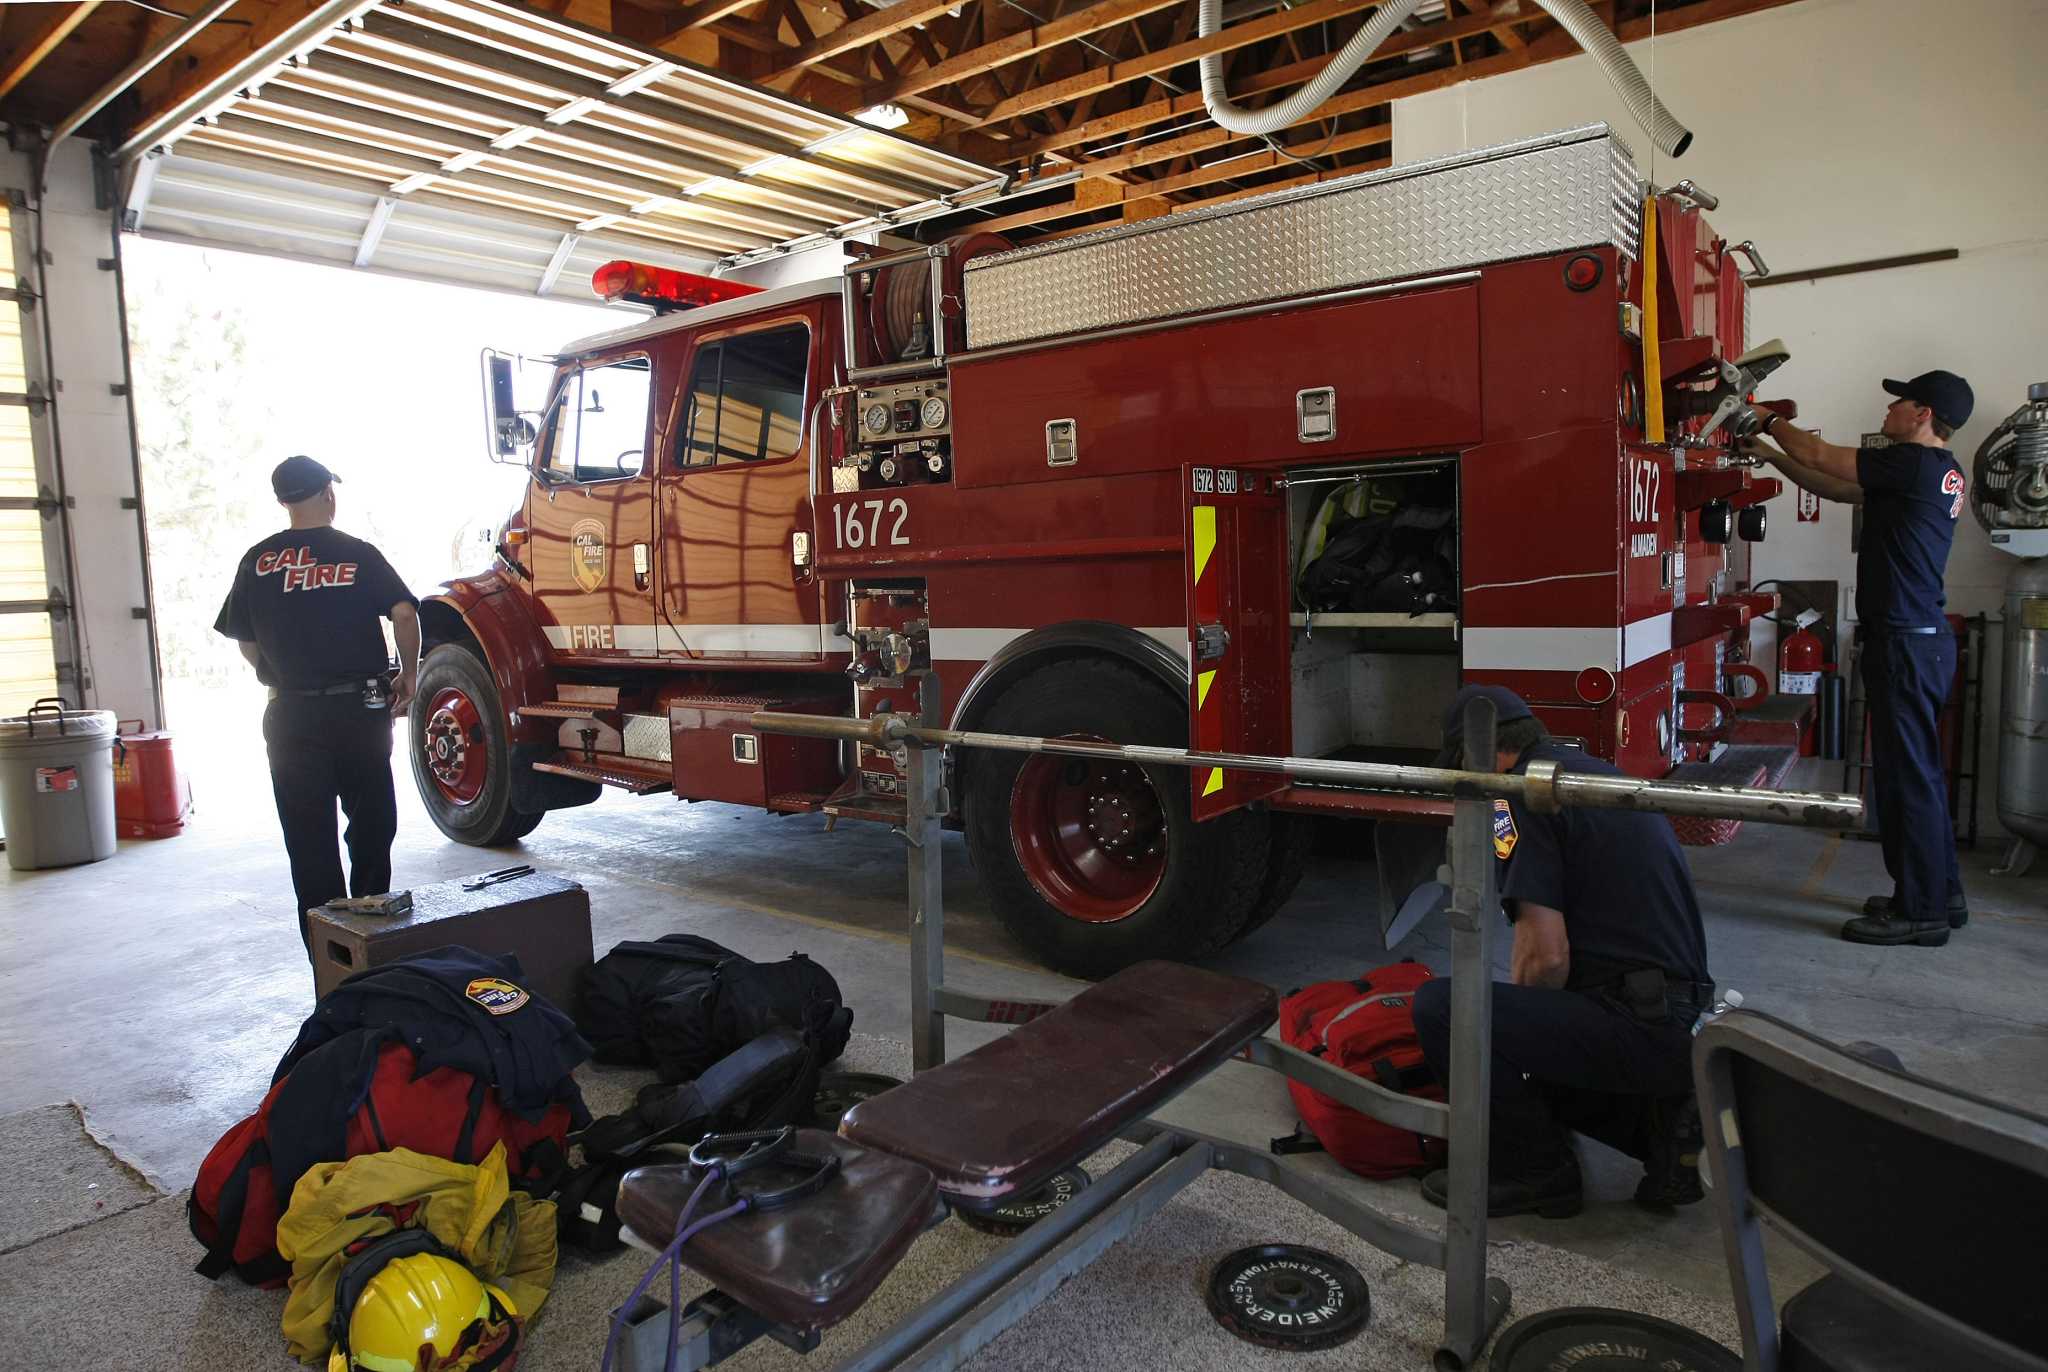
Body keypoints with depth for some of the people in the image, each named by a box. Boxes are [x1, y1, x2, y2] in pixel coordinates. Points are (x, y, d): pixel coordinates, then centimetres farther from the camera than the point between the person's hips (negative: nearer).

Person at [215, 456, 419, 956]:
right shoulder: (358, 554, -3)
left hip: (291, 714, 1)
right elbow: (403, 613, -15)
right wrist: (409, 674, -3)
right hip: (358, 707, -1)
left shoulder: (258, 562, 3)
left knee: (309, 839, 8)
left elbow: (246, 642, 6)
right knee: (370, 826, 15)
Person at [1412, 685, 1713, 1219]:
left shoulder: (1518, 797, -13)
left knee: (1440, 1006, -16)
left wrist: (1516, 1026, 2)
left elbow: (1548, 956, -19)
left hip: (1636, 1027, -10)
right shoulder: (1597, 771, 16)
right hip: (1684, 1022, 10)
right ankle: (1659, 1124, 11)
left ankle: (1534, 1171, 1)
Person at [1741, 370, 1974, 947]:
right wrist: (1770, 453, 20)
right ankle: (1940, 894, 27)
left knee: (1908, 774, -4)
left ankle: (1919, 912, 3)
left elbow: (1817, 455, -8)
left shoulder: (1914, 464, -15)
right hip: (1921, 636, 10)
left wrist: (1771, 419, 9)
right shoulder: (1941, 472, 15)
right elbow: (1838, 489, 21)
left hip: (1905, 641, -10)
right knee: (1918, 771, 17)